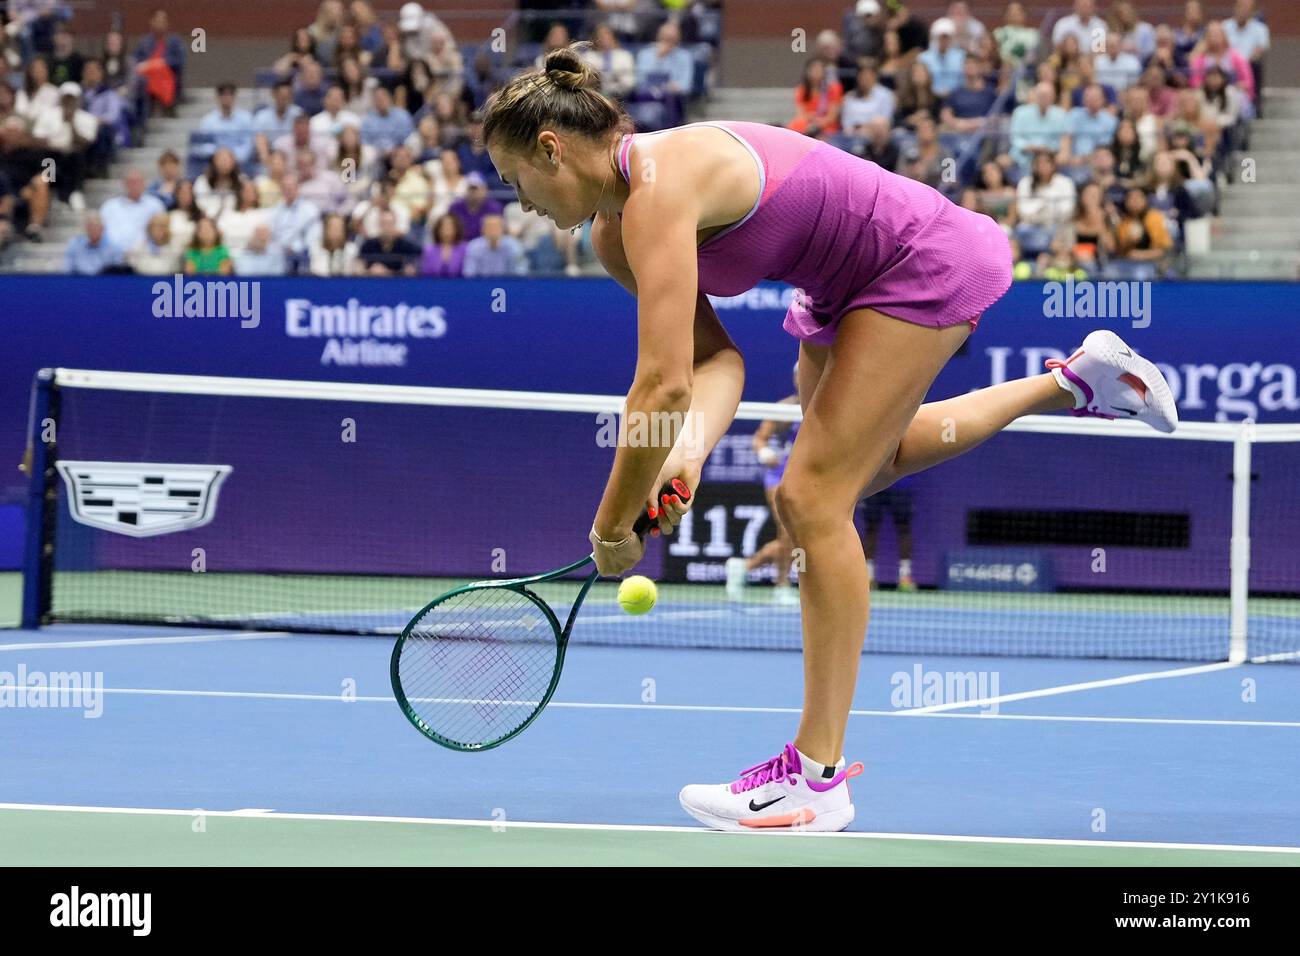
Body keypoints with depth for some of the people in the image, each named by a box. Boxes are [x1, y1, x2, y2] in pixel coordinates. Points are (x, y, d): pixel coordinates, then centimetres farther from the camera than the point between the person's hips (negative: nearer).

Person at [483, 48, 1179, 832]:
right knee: (861, 465, 31)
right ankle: (1075, 379, 45)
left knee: (813, 497, -16)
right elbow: (717, 361, -4)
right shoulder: (614, 233, -1)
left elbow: (664, 388, -35)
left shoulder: (659, 186, -29)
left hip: (929, 261, -11)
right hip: (845, 290, 11)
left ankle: (819, 776, -11)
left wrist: (613, 526, -25)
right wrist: (690, 451, -24)